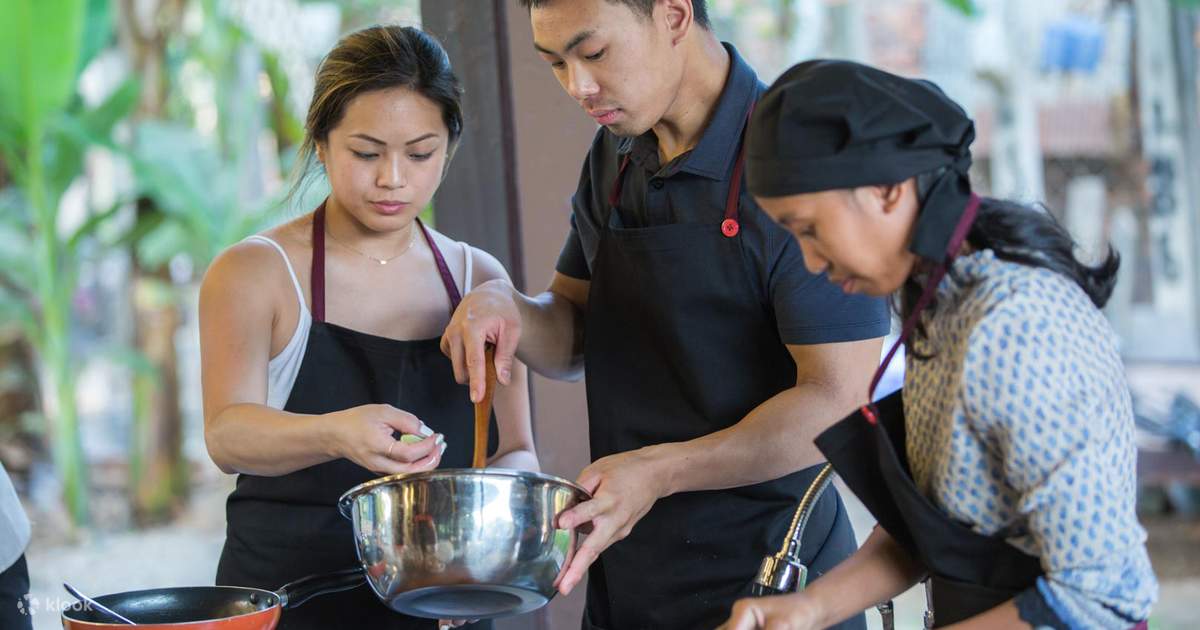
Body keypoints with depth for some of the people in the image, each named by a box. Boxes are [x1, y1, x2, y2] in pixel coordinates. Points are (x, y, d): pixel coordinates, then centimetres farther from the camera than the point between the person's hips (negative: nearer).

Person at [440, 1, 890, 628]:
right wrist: (504, 306, -8)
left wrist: (660, 472, -29)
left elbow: (836, 404, -20)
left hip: (762, 575, -7)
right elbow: (573, 341, 14)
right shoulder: (614, 157, 6)